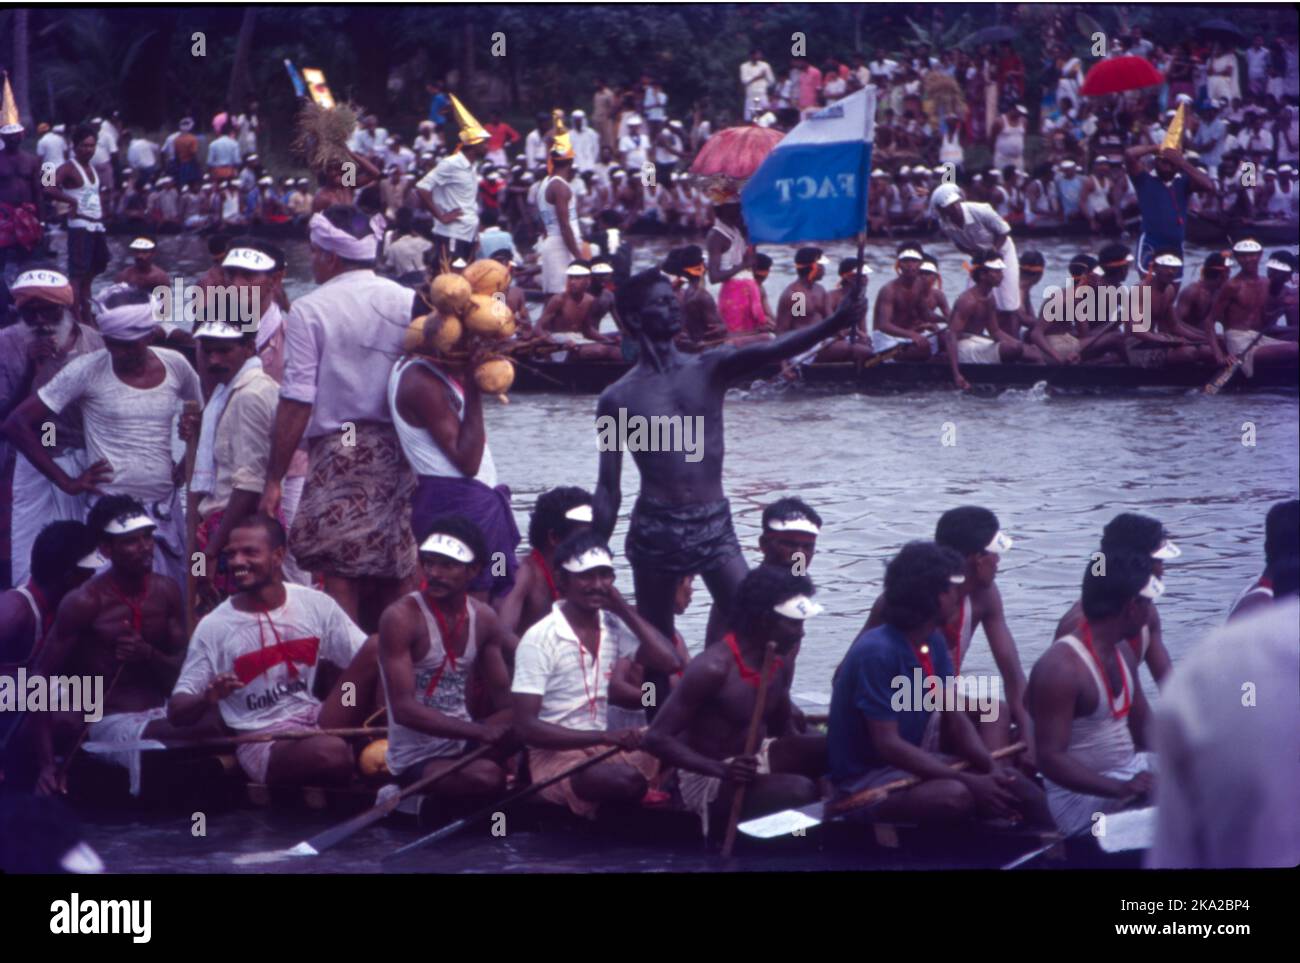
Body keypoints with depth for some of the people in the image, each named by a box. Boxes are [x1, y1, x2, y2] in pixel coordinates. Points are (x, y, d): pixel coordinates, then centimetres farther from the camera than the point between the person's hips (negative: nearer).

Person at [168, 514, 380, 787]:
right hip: (264, 742, -3)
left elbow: (369, 660, 4)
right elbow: (176, 711, -1)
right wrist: (208, 699, -25)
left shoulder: (317, 605, 5)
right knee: (331, 752, -37)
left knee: (376, 647, -19)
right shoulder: (213, 627, -3)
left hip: (320, 722, 3)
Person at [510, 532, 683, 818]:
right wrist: (605, 736, -26)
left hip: (602, 748, 6)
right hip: (555, 755, -6)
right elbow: (526, 726, -17)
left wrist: (624, 609, -6)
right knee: (628, 781, -33)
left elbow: (671, 662, -7)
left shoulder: (613, 626, 5)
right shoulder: (539, 639, -13)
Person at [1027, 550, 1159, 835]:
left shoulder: (1123, 653, 10)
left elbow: (1145, 728, 15)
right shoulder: (1061, 666, -19)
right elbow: (1051, 759, -23)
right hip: (1083, 793, -9)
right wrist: (1120, 789, -33)